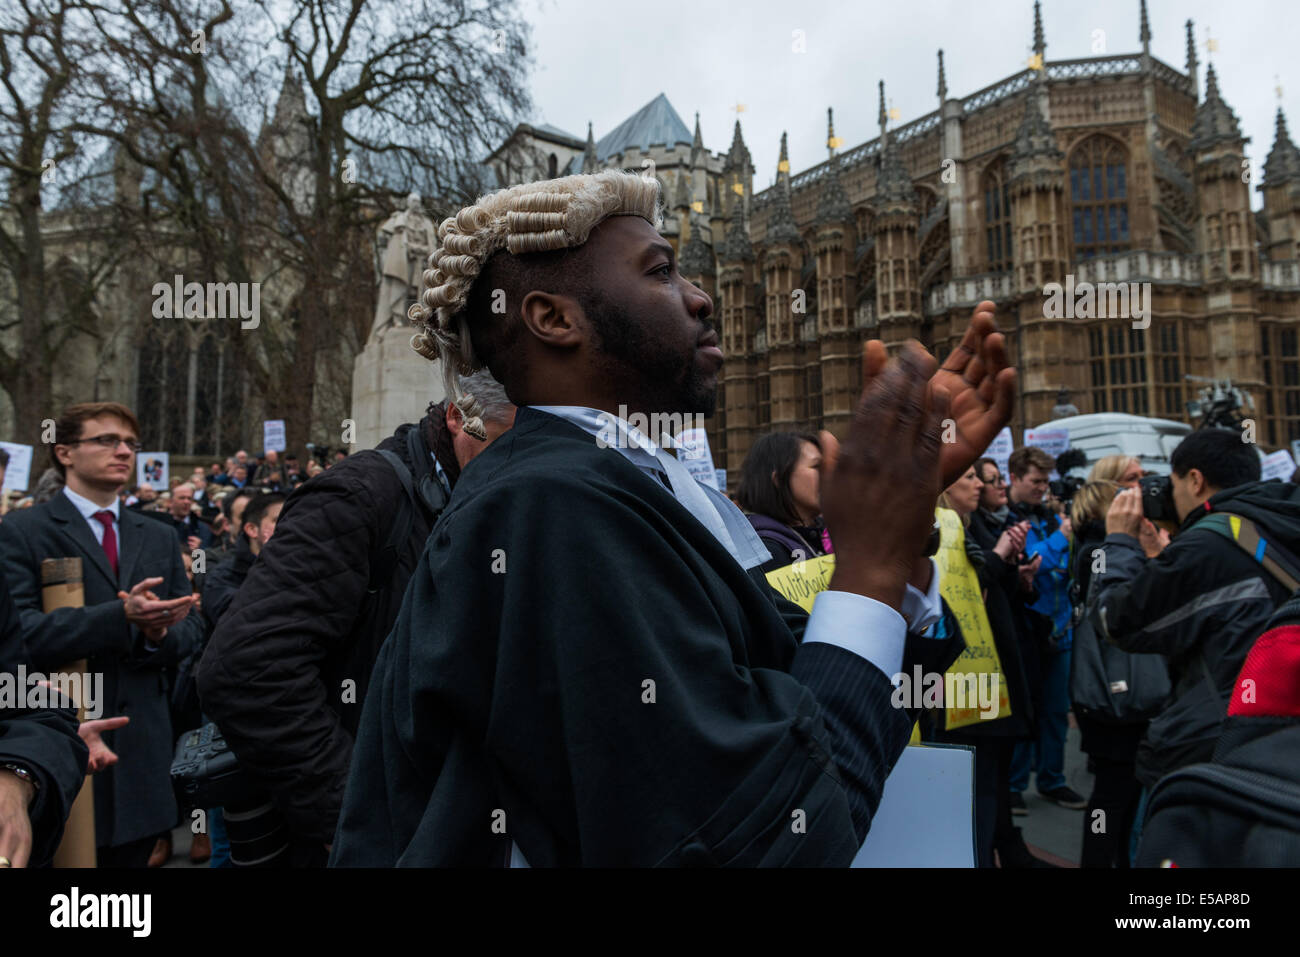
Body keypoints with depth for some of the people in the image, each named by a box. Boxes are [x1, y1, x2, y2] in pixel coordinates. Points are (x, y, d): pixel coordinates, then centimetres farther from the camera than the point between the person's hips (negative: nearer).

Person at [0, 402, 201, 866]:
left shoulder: (159, 537, 11)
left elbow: (190, 625, 8)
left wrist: (160, 634, -15)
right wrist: (120, 616, -27)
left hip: (141, 741, 4)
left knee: (132, 854, 14)